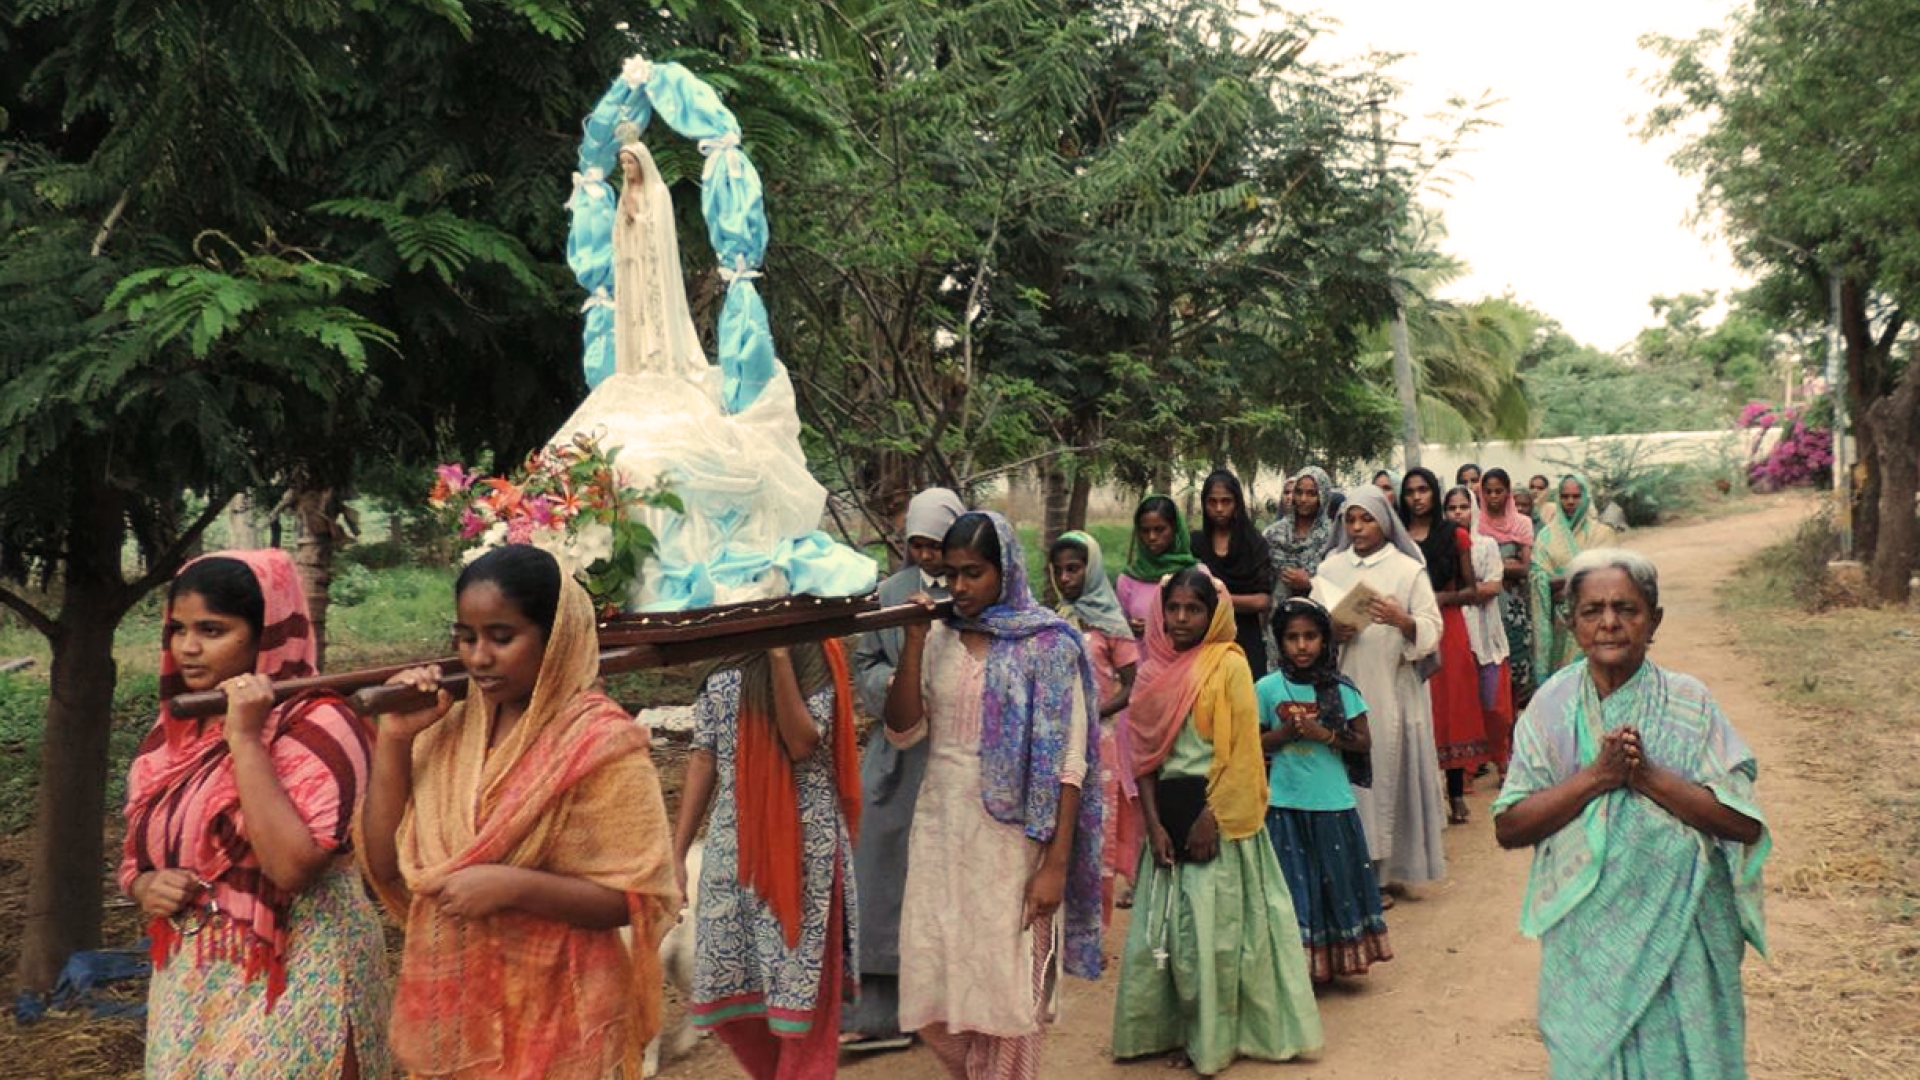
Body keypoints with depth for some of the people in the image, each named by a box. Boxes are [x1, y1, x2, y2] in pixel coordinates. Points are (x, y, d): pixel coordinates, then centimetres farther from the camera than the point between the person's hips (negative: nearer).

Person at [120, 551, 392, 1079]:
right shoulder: (172, 733, 5)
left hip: (293, 985, -6)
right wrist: (146, 886, -6)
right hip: (188, 984, 7)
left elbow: (291, 867, -27)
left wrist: (244, 739, -25)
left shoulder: (317, 724, -16)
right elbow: (135, 855, 16)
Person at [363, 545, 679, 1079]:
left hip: (550, 1016, -5)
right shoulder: (450, 729, 2)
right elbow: (386, 865, 1)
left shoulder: (601, 741, -14)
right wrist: (395, 739, -7)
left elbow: (641, 899, -16)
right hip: (448, 1006, 5)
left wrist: (513, 886, -26)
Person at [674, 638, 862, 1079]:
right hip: (734, 849, 4)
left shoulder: (818, 663, -5)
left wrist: (780, 656, -23)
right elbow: (704, 760, 7)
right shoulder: (723, 670, 6)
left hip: (805, 852, -4)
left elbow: (801, 743, -19)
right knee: (726, 988, 8)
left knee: (804, 988, 2)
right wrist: (677, 851, 4)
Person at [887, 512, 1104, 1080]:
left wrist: (1056, 863, -15)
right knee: (934, 980, 7)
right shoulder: (938, 639, 6)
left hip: (1014, 835, -4)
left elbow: (1068, 762, -9)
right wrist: (913, 642, -10)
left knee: (1007, 984, 4)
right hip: (941, 827, 4)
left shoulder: (1048, 644, -6)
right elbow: (903, 731, 0)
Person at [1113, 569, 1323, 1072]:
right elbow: (1144, 756, 6)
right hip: (1169, 809, 5)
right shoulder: (1156, 671, 7)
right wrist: (1155, 824, -3)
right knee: (1164, 922, 10)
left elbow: (1242, 753, -12)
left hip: (1217, 810, -5)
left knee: (1217, 923, 1)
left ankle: (1216, 1035, 15)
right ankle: (1169, 1026, 24)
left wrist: (1211, 819, -16)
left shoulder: (1230, 666, -8)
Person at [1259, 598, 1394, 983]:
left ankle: (1336, 958, 23)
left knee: (1336, 880, 8)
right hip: (1285, 803, 0)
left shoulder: (1339, 688, -2)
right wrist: (1286, 733, -14)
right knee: (1292, 884, 4)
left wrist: (1324, 734, -15)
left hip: (1332, 803, 0)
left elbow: (1363, 741, 0)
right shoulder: (1267, 688, -1)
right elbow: (1253, 742, 3)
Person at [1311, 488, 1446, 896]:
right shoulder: (1331, 567, 9)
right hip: (1343, 686, 2)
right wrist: (1330, 633, -11)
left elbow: (1431, 630, -1)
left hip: (1392, 690, -2)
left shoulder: (1408, 569, 3)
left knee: (1388, 769, 0)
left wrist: (1402, 621, -21)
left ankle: (1385, 869, 9)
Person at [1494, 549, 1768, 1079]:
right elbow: (1509, 827, -7)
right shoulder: (1553, 705, -3)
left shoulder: (1688, 704, -5)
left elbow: (1746, 824, -10)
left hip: (1680, 932, -1)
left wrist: (1650, 776, -20)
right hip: (1585, 934, 1)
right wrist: (1596, 777, -19)